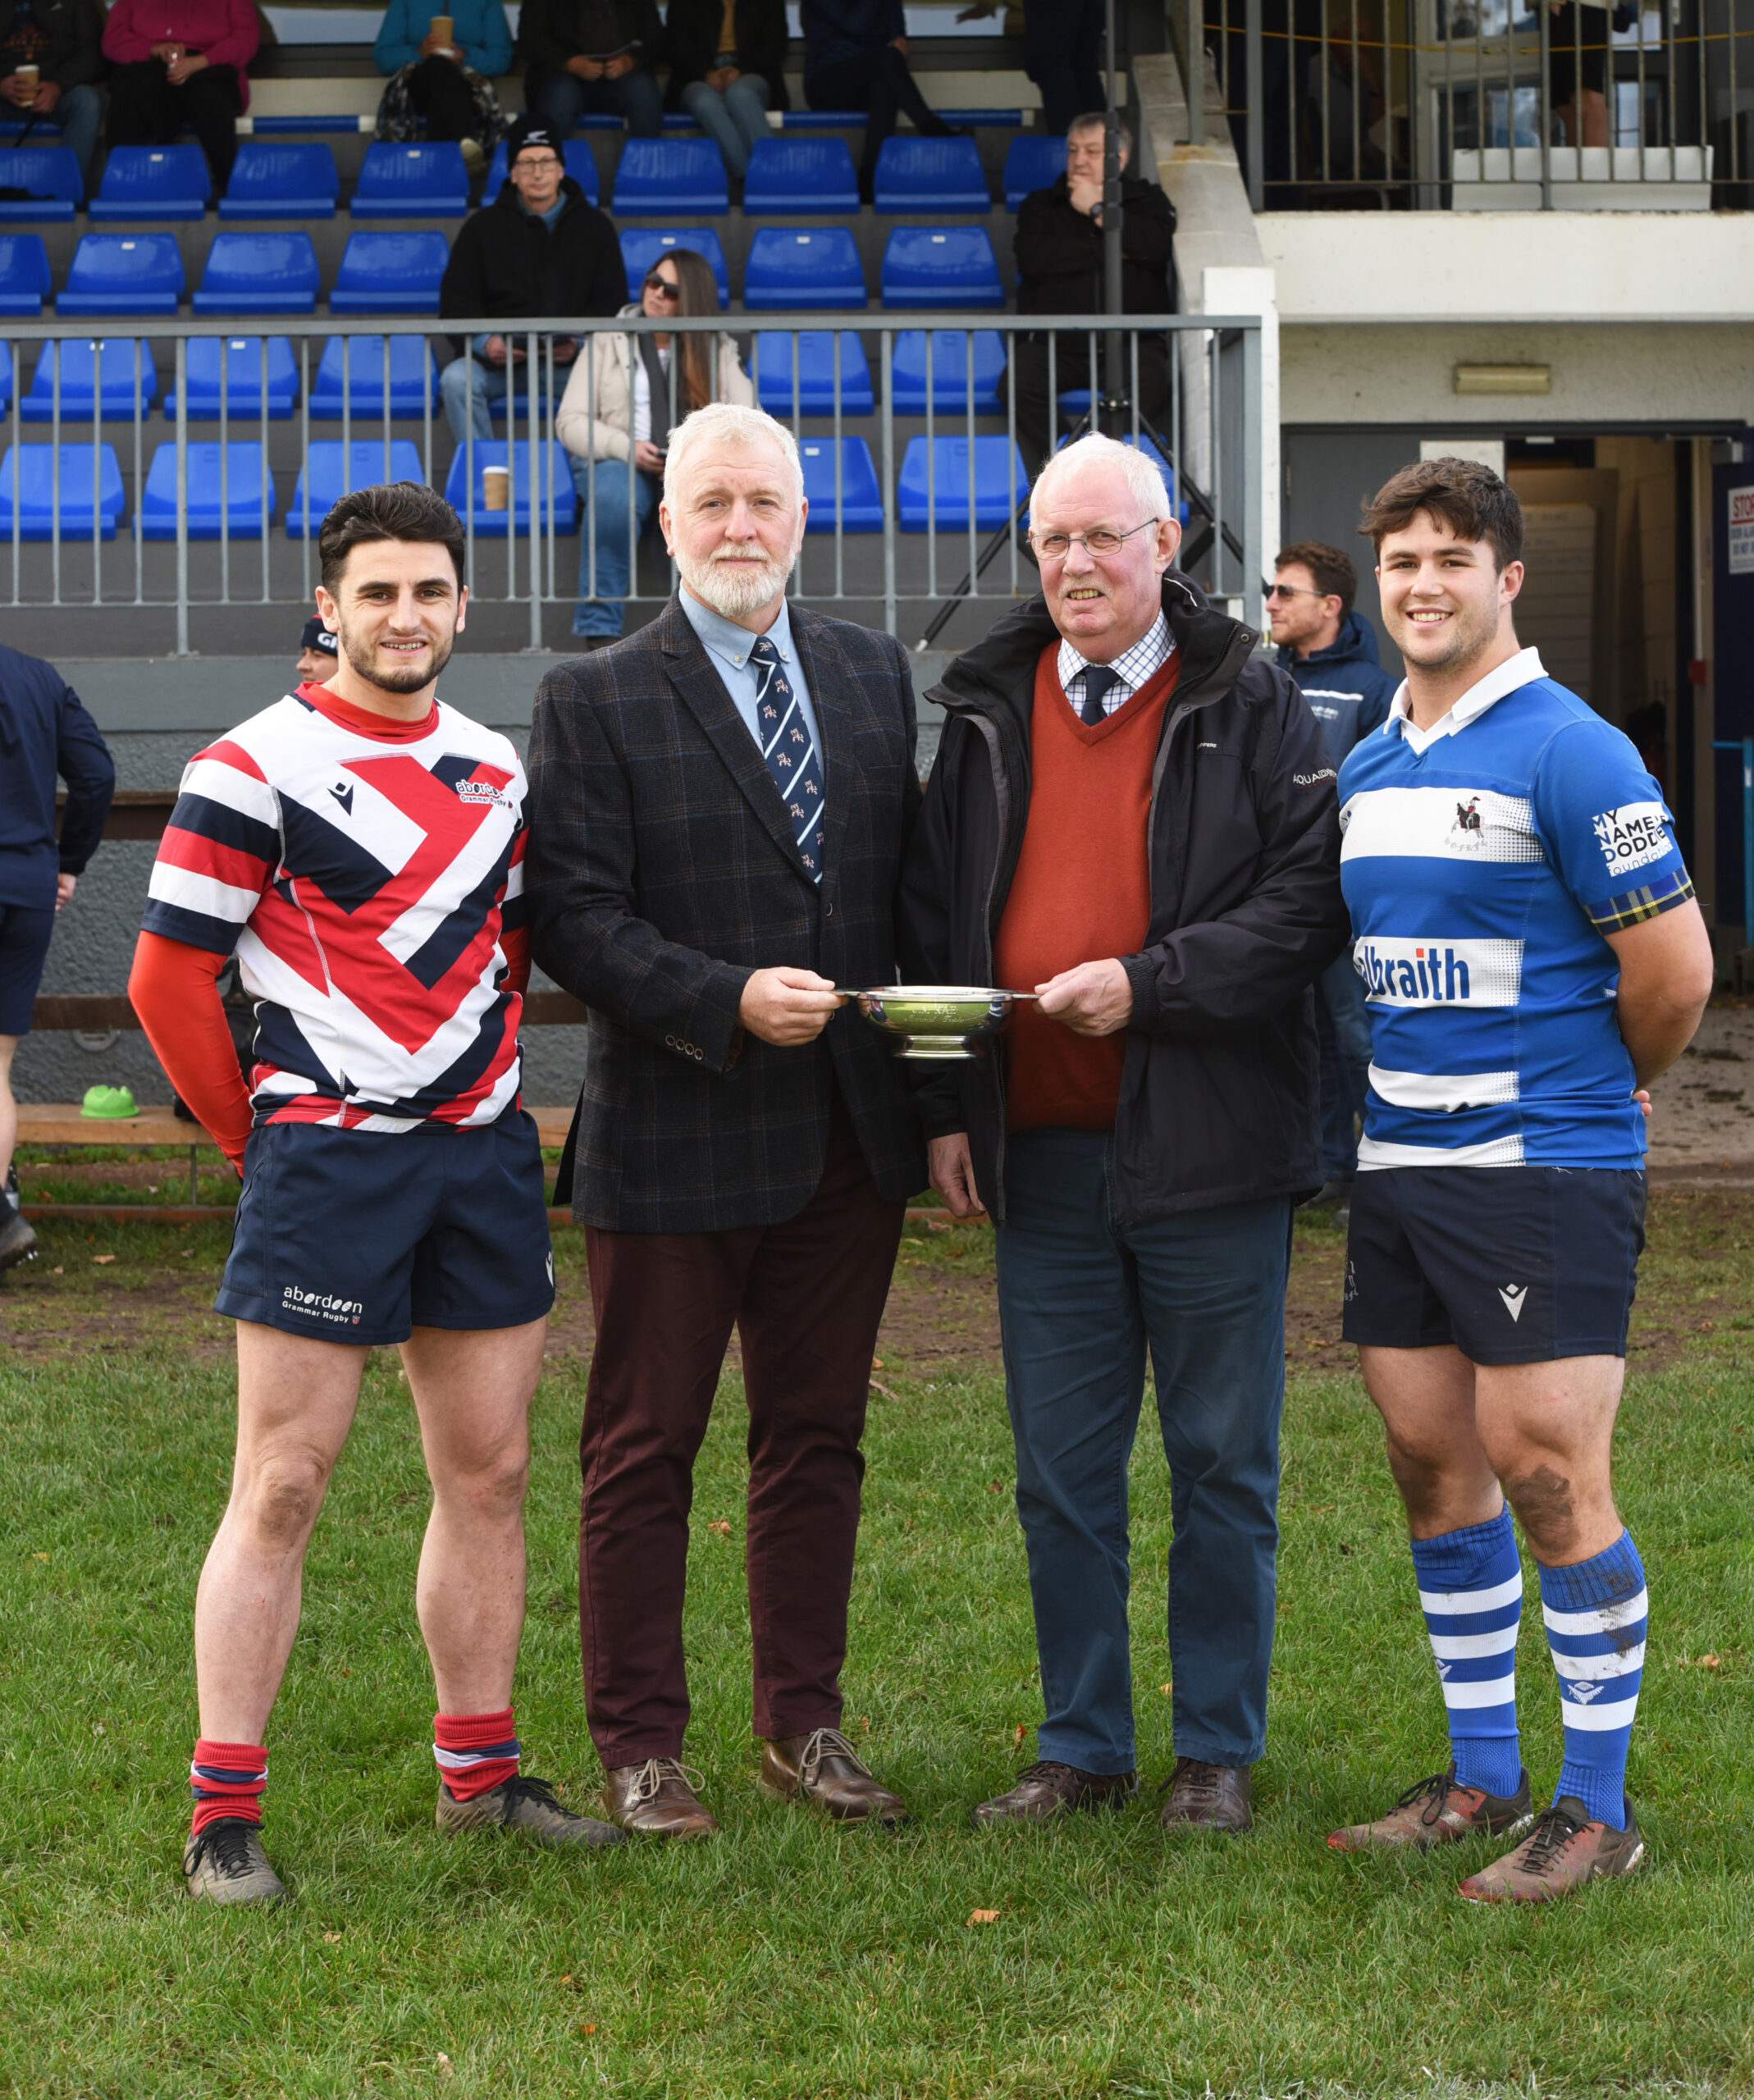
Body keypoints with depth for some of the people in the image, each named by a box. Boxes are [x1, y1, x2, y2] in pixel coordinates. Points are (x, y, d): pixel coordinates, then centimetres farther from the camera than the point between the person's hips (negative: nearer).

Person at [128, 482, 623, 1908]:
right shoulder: (256, 770, -8)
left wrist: (487, 1088, 15)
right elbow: (169, 977, -7)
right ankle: (224, 1814, -3)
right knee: (282, 1487, -6)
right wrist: (261, 1134, 0)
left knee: (489, 1471, 9)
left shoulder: (494, 767, 11)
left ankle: (481, 1775, 19)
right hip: (325, 1158, -6)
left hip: (484, 1151, 6)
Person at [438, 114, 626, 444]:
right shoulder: (484, 226, 12)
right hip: (500, 357, 1)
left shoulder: (594, 225, 13)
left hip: (574, 359, -1)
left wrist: (580, 343, -13)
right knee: (456, 379, -31)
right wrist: (484, 341, -14)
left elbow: (612, 302, 8)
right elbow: (456, 298, 7)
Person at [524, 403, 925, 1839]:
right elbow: (574, 916, -10)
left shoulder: (876, 673, 10)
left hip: (850, 1130, 4)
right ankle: (640, 1746, 12)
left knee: (818, 1437, 12)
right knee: (645, 1450, 4)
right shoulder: (596, 701, -4)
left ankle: (803, 1723, 23)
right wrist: (728, 1001, -22)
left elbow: (910, 879, 12)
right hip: (674, 1139, -4)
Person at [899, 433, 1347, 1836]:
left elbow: (1311, 901, -9)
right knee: (1061, 1473, 8)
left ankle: (1218, 1754, 15)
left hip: (1208, 1147, -4)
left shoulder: (1249, 707, -2)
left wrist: (1151, 983, -18)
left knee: (1222, 1468, 5)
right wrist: (946, 1106, 8)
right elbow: (934, 918, 15)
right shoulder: (985, 711, 11)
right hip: (1041, 1153, 4)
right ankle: (1083, 1748, 19)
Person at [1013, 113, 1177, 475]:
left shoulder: (1147, 200, 19)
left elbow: (1157, 246, -5)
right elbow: (1032, 259, -3)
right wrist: (1107, 251, -2)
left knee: (1147, 385, -35)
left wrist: (1098, 210, 1)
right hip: (1056, 345, 1)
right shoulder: (1040, 205, 19)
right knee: (1019, 381, -32)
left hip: (1130, 343, -1)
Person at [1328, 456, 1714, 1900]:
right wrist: (1407, 1089, 14)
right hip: (1402, 1160, 8)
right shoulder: (1369, 767, 12)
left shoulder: (1569, 753, -12)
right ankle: (1483, 1777, 22)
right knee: (1432, 1467, 10)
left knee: (1551, 1480, -7)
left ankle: (1597, 1808, 2)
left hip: (1545, 1171, -8)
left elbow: (1676, 969, -12)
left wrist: (1610, 1084, 2)